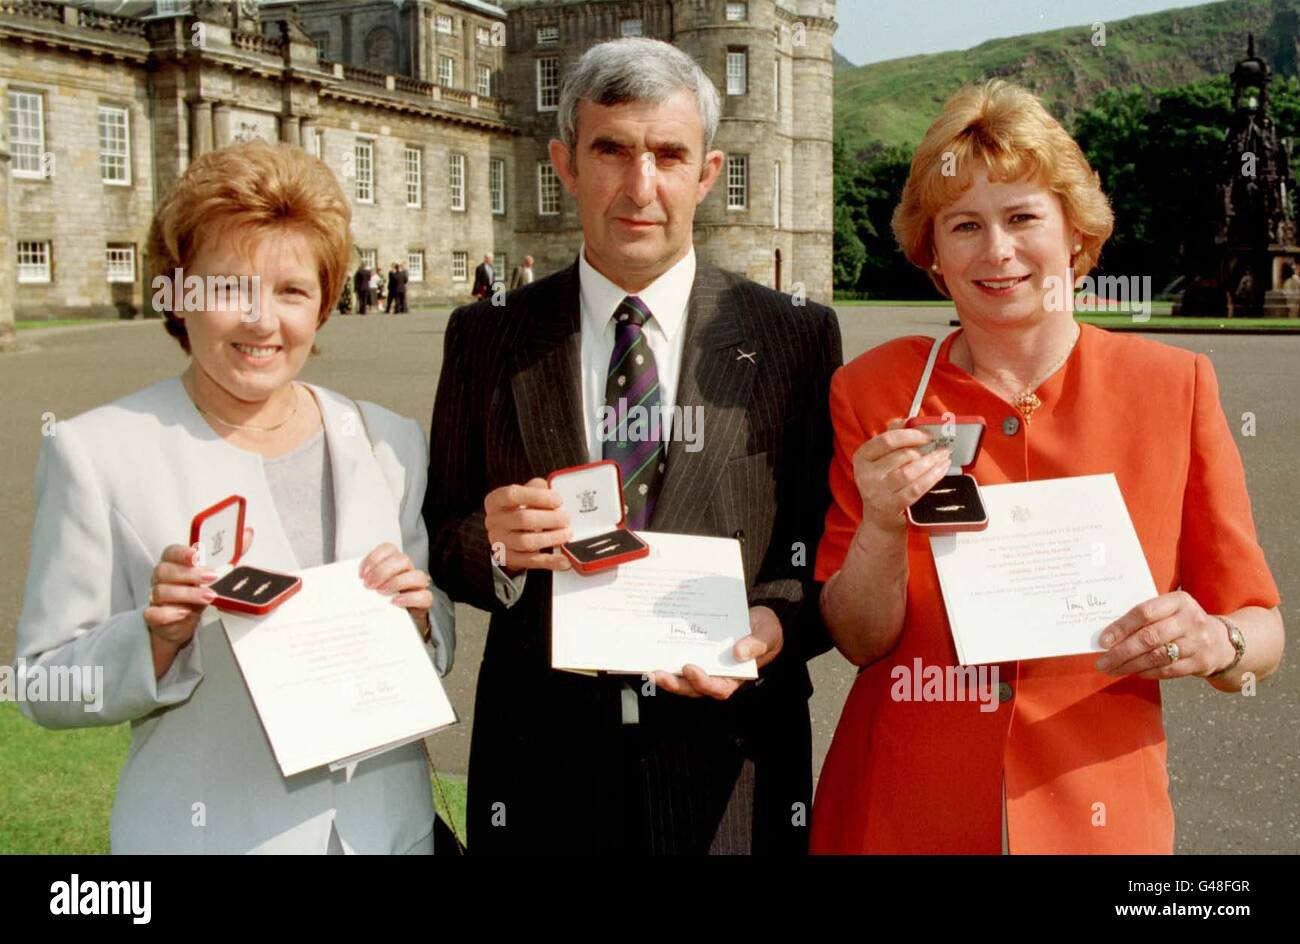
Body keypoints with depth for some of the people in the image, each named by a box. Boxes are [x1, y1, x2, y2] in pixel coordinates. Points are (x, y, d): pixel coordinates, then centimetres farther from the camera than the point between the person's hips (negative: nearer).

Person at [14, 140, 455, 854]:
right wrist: (159, 635, -24)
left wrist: (418, 616, -14)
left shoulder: (390, 443, 0)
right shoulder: (96, 452, -10)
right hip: (208, 830, -3)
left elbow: (434, 654, 7)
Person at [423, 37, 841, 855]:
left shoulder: (796, 339, -2)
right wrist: (493, 543, -17)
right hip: (542, 766, 1)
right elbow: (441, 539, 4)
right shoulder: (487, 340, 1)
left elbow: (832, 552, 0)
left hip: (729, 769, 0)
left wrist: (771, 626, -20)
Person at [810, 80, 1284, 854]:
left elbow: (1263, 631, -2)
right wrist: (884, 527, -22)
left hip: (1097, 813, 0)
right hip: (902, 816, 0)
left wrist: (1214, 643, -23)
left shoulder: (1176, 386, -6)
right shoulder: (874, 391, -5)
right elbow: (859, 640, -5)